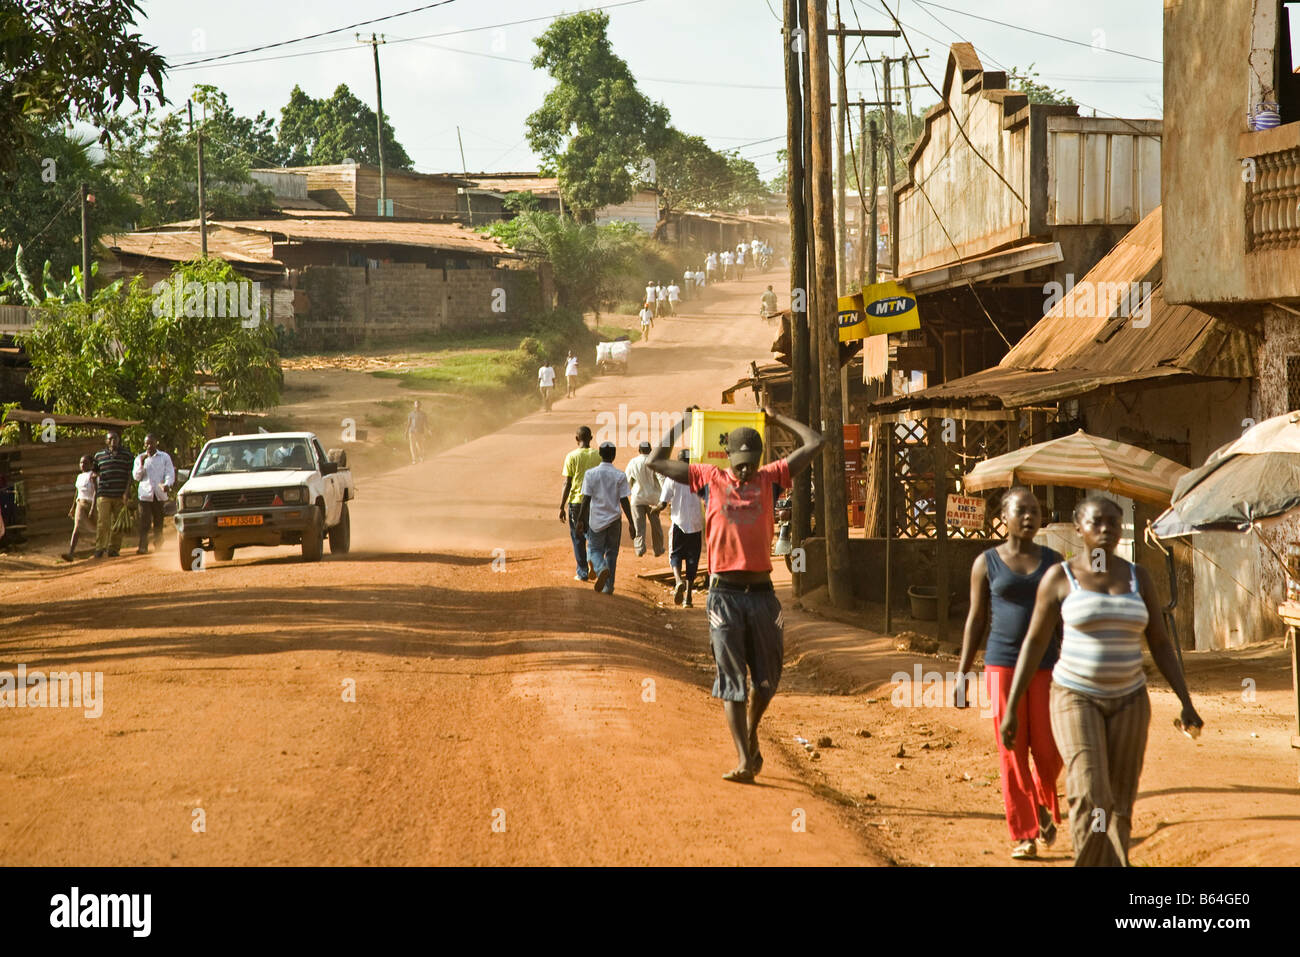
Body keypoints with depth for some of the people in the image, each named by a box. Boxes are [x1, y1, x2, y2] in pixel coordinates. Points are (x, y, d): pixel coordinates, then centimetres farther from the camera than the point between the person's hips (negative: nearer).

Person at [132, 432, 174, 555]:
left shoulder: (165, 457, 9)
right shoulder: (139, 458, 13)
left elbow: (170, 473, 1)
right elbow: (136, 477, 6)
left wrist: (167, 484, -19)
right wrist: (142, 463, -9)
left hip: (160, 494, 0)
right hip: (145, 494, 0)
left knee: (159, 522, 5)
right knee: (144, 522, -11)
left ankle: (158, 545, 16)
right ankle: (143, 547, -15)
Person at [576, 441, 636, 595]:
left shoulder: (591, 473, -6)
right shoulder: (620, 475, -5)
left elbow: (586, 499, -6)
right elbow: (624, 500, -6)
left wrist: (581, 519, 3)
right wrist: (631, 523, 0)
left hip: (596, 520, -1)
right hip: (614, 519, 1)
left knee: (594, 550, 8)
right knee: (611, 552, 13)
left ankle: (602, 568, -24)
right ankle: (608, 587, 13)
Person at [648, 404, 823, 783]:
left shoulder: (769, 478, 8)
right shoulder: (711, 478, 6)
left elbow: (814, 443, 7)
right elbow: (657, 461, 9)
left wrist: (776, 418, 15)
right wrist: (683, 423, 12)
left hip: (762, 592, 2)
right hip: (724, 593, -2)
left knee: (767, 679, 9)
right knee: (732, 681, -3)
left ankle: (751, 732, 36)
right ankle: (744, 760, -4)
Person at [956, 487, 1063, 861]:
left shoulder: (1052, 561, 5)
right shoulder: (986, 563, 1)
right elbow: (977, 619, 4)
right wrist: (963, 672, 0)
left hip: (1045, 667, 1)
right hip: (1002, 666, -1)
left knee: (1048, 751, -3)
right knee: (1012, 752, -2)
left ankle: (1043, 803, 30)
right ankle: (1024, 835, 7)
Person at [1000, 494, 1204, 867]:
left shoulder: (1138, 577, 2)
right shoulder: (1059, 577, -7)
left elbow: (1161, 644, 5)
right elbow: (1034, 643, -4)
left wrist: (1186, 704, -2)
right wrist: (1010, 708, -6)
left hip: (1127, 700, 3)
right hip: (1076, 699, -3)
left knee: (1118, 805, 5)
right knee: (1090, 796, -20)